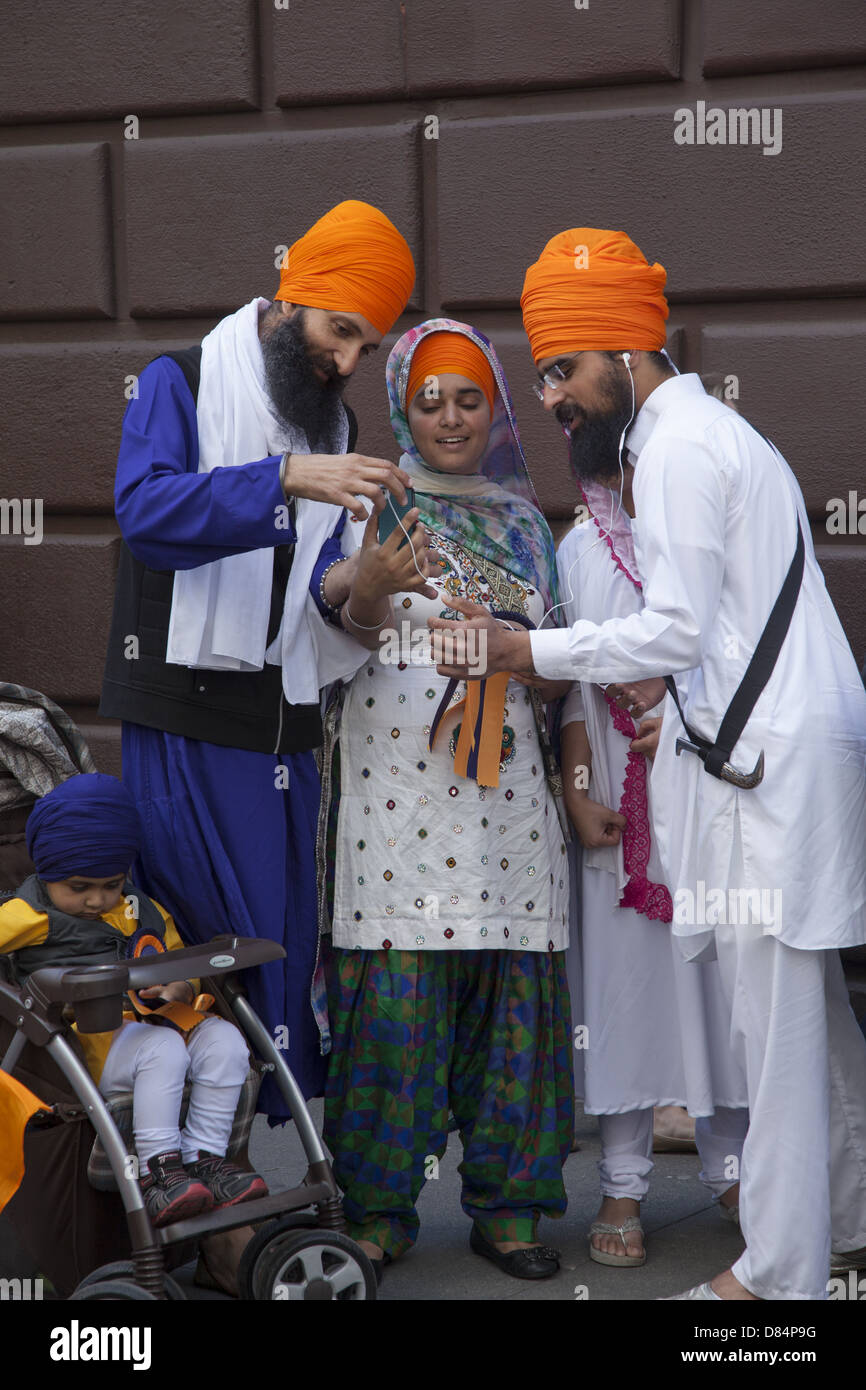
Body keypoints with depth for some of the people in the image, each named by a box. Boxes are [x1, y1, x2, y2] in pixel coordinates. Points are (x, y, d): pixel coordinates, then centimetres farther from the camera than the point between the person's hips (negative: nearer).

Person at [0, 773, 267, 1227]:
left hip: (156, 1018, 7)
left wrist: (180, 988, 2)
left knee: (224, 1041, -18)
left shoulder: (145, 913, 20)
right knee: (162, 1051, -34)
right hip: (88, 1033, -6)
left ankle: (204, 1156, -11)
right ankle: (158, 1170, -29)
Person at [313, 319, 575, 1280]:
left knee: (511, 984, 1)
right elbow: (343, 641, -1)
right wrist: (366, 592, -22)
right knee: (398, 983, -6)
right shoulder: (377, 507, 8)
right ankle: (377, 1208, 5)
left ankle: (504, 1202, 12)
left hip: (504, 778, 4)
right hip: (399, 779, -3)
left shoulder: (523, 521, 19)